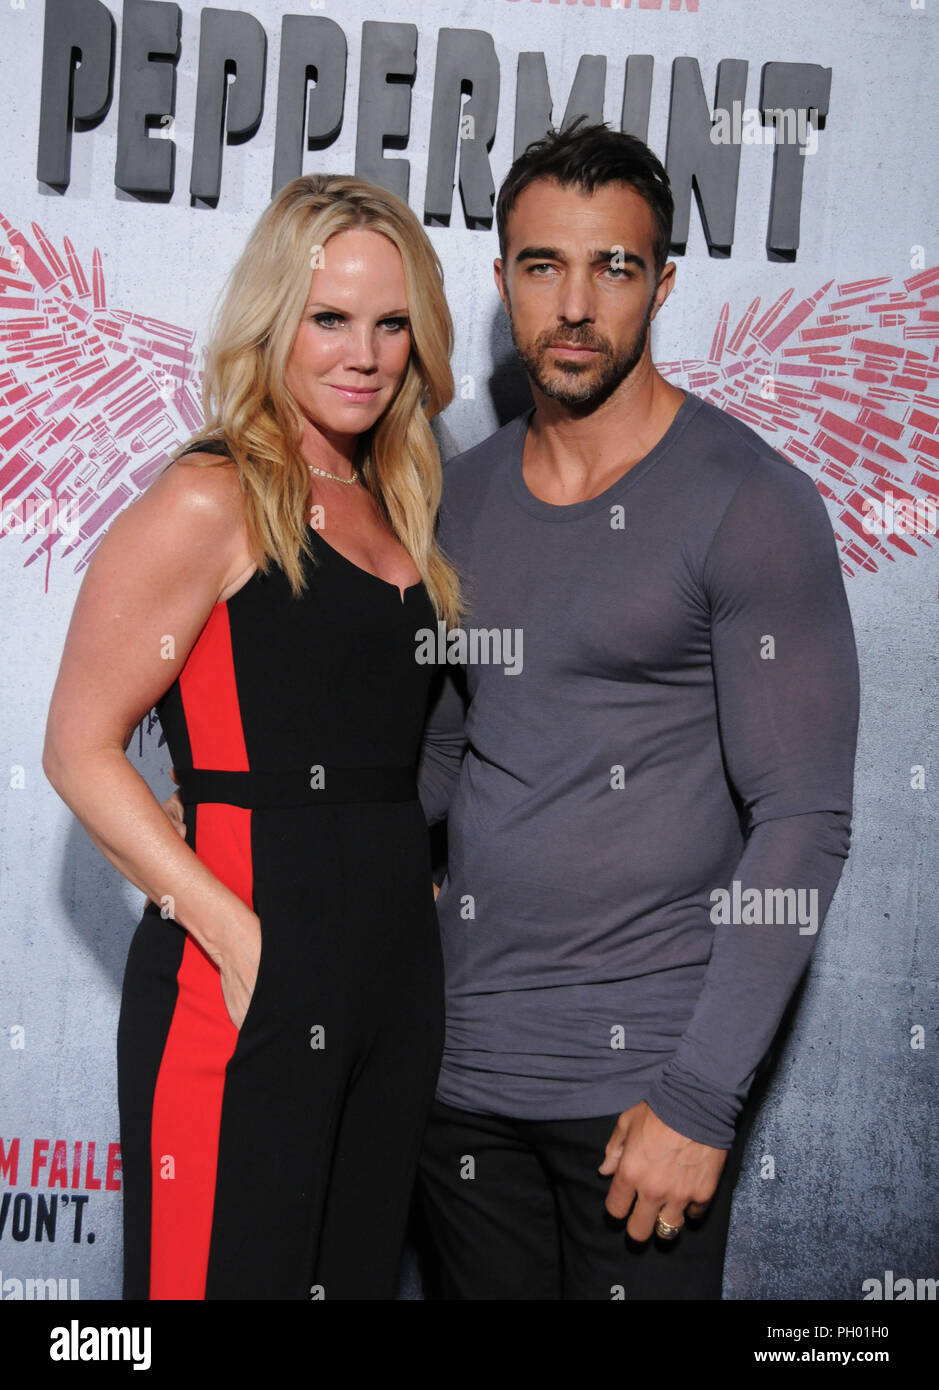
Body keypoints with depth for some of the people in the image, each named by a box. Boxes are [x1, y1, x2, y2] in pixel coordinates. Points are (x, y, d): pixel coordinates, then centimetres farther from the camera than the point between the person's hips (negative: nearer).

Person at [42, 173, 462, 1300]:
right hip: (246, 990, -7)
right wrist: (235, 932, -18)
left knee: (360, 1270, 16)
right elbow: (80, 750, -11)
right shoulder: (211, 505, -8)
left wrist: (419, 885, 8)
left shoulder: (393, 510, 14)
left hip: (396, 982, 8)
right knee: (228, 1274, -1)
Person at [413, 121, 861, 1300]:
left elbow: (803, 822, -13)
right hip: (463, 1056, 5)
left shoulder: (753, 505, -10)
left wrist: (701, 1097, -16)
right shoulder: (461, 497, 8)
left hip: (644, 1069, -5)